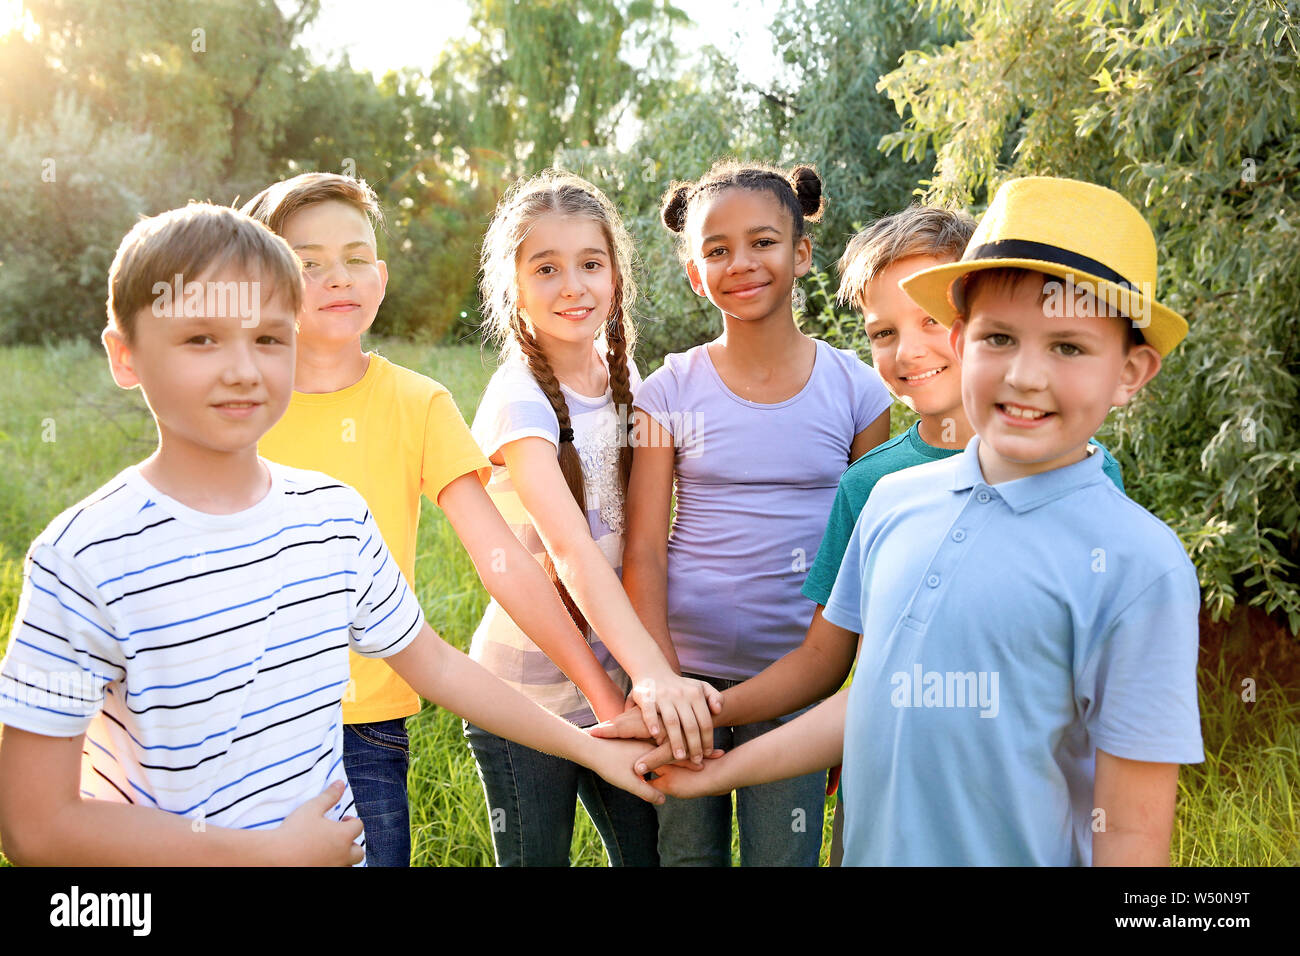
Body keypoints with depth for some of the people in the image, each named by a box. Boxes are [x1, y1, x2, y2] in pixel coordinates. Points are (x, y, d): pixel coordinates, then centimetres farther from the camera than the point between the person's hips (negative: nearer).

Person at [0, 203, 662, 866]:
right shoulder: (84, 557, -20)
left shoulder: (336, 513, -4)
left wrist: (589, 747, 8)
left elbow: (433, 663, 7)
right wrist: (275, 849, -16)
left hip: (334, 842, 5)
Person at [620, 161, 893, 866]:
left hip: (795, 676, 0)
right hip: (686, 670, 1)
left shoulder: (855, 389, -1)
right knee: (686, 853, 12)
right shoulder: (672, 391, -2)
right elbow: (643, 552, -3)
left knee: (784, 856, 6)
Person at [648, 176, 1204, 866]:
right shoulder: (894, 501, -2)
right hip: (870, 849, 5)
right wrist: (721, 771, 9)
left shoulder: (1137, 565, -17)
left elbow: (1132, 829, -14)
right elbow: (874, 696, 7)